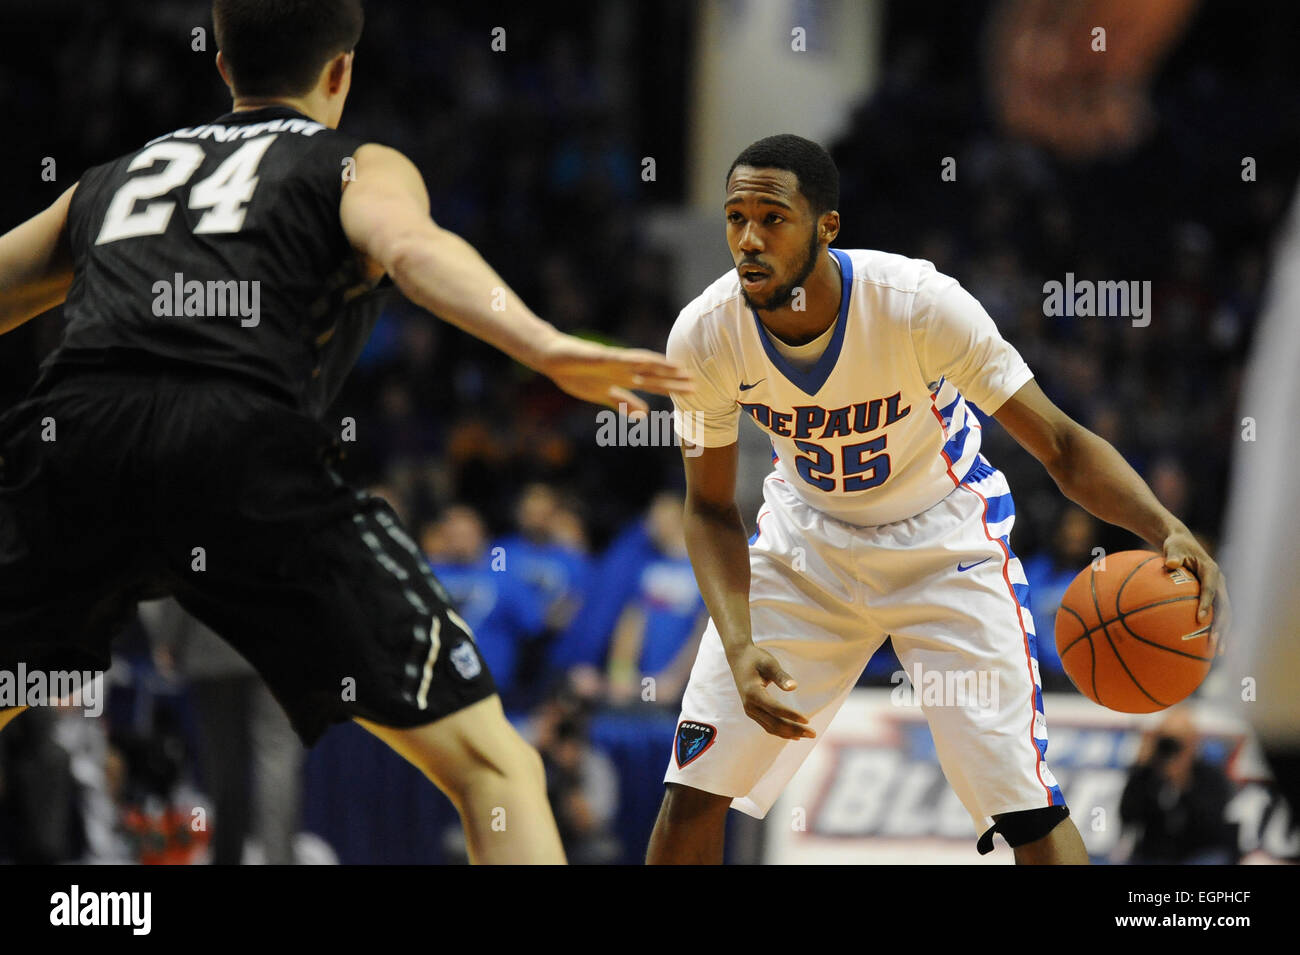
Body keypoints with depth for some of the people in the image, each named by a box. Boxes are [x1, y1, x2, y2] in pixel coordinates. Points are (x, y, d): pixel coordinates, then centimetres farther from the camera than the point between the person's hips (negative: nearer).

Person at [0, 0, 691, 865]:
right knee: (493, 767, 2)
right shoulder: (360, 168, 21)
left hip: (73, 440, 4)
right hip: (245, 448, -4)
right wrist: (545, 348, -18)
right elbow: (412, 249, -3)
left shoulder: (112, 179, 34)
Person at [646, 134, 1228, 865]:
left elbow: (1061, 445, -29)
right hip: (806, 542, 3)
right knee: (694, 790, -3)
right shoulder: (704, 336, -22)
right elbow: (712, 509, -9)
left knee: (1026, 807, -15)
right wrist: (739, 646, -25)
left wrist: (1168, 530, -47)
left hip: (945, 542, -3)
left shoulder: (918, 303, -31)